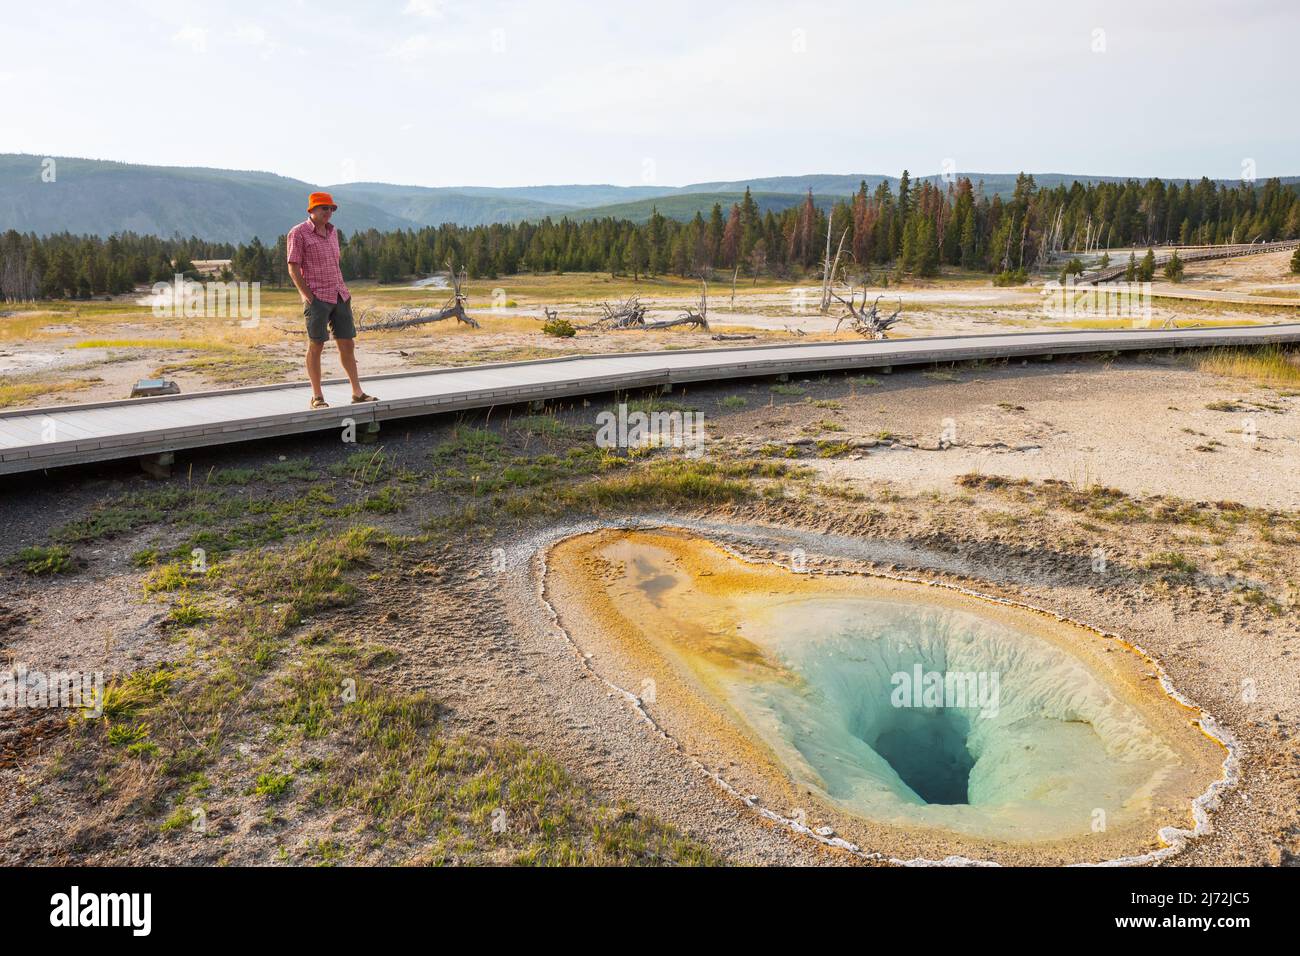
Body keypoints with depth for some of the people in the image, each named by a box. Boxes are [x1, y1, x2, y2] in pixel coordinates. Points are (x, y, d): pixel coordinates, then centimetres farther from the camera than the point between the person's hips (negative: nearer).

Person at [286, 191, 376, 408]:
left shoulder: (332, 231, 15)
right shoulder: (298, 233, -5)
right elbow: (293, 269, -8)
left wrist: (345, 291, 13)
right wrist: (309, 298, -13)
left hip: (339, 296, 6)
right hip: (317, 298, -6)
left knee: (347, 344, 7)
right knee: (316, 346, -1)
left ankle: (357, 393, 14)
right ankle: (317, 397, 6)